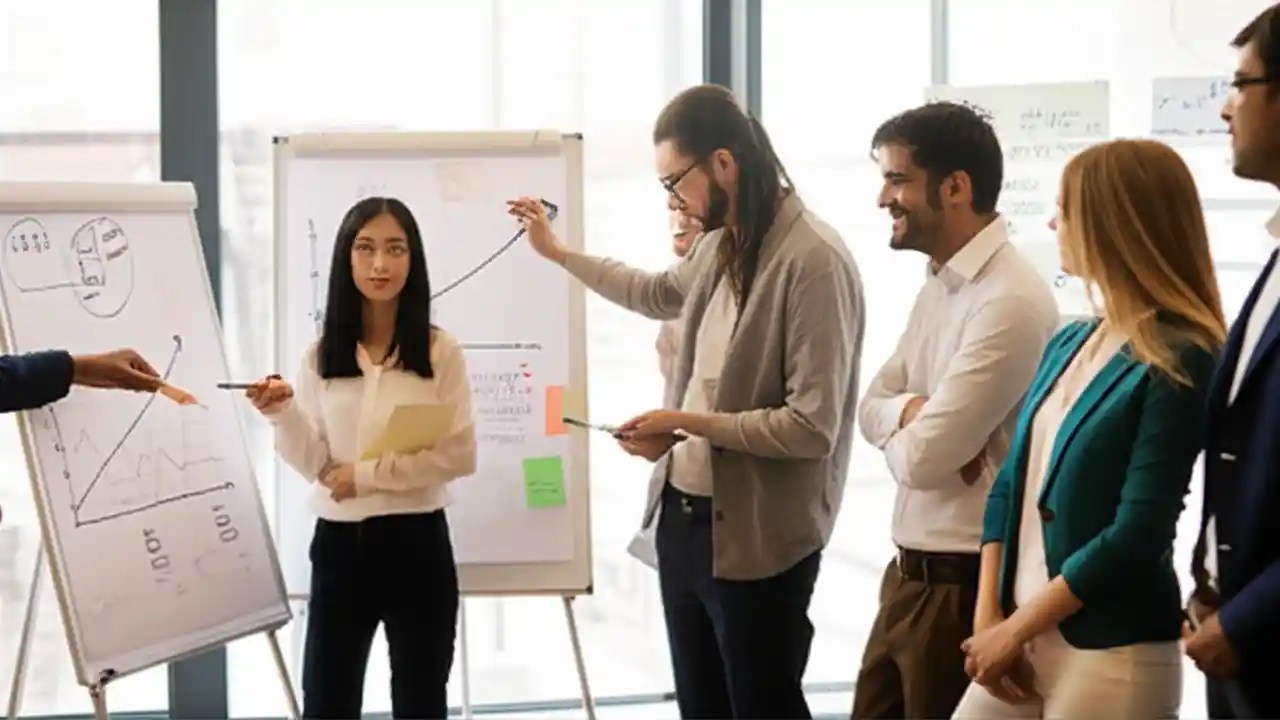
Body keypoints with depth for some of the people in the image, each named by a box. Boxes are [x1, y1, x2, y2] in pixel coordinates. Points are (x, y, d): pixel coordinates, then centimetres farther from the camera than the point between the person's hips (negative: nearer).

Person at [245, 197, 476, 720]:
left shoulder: (440, 351, -3)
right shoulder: (322, 356, 4)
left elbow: (460, 455, -9)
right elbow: (315, 465, 1)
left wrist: (369, 473, -14)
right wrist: (284, 415, -17)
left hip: (416, 544, -2)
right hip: (338, 545, 2)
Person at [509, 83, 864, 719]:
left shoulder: (813, 260, -21)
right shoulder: (720, 245, 6)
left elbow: (813, 426, -24)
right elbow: (661, 293, 30)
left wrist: (687, 423, -19)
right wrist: (556, 252, 34)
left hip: (756, 536, -9)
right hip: (682, 514, 9)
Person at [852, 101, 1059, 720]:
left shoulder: (1009, 302, -22)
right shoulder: (939, 284, 10)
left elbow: (920, 458, -24)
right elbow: (870, 407, 11)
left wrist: (903, 424, -1)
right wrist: (913, 411, -12)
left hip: (966, 587, -9)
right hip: (910, 574, 9)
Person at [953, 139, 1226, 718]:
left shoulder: (1178, 362, -13)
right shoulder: (1069, 344, 10)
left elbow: (1139, 534, -17)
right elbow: (1013, 483, 11)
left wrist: (1014, 630, -12)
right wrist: (988, 617, -1)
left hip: (1112, 654, -7)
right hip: (1022, 639, 7)